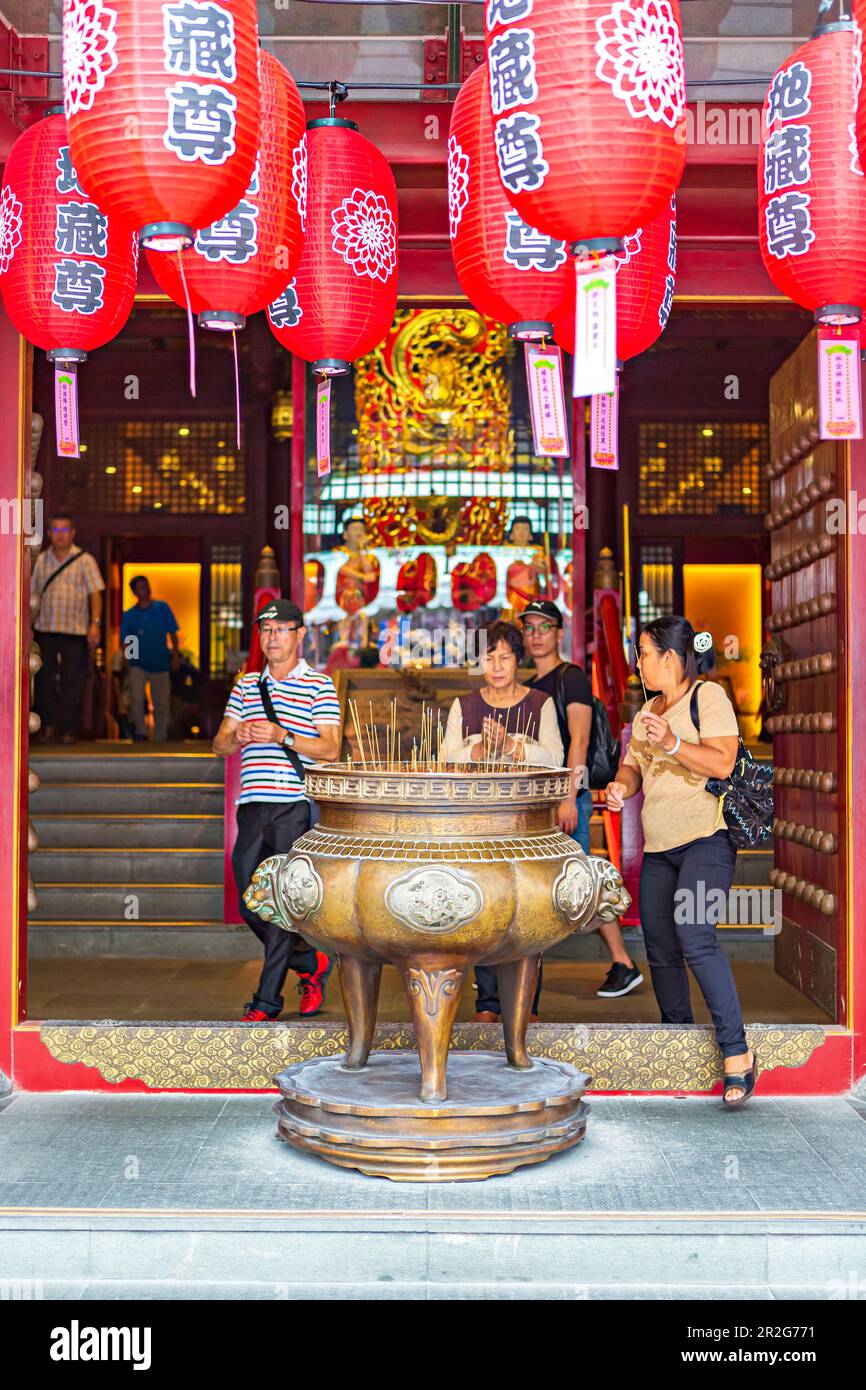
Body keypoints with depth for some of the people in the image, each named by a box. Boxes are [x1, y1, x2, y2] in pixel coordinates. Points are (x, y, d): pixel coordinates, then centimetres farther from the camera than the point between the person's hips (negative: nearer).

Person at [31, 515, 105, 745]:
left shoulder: (84, 560, 1)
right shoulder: (42, 560, 10)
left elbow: (95, 594, -3)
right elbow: (34, 594, 14)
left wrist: (95, 624, -13)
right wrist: (28, 623, 10)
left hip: (75, 631, -3)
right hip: (45, 630, 3)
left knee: (72, 683, 0)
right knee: (44, 680, 5)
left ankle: (69, 729, 10)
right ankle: (48, 725, 18)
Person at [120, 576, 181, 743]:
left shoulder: (162, 608, 2)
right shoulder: (129, 615, 1)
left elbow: (172, 633, 6)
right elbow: (125, 641, 4)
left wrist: (175, 655, 0)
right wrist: (128, 657, -14)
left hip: (160, 664, 1)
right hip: (138, 664, -1)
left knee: (162, 704, 5)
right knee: (136, 699, -19)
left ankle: (160, 739, 19)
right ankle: (140, 732, 1)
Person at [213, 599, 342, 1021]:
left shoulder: (319, 685, 2)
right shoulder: (246, 685, 17)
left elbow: (330, 750, -7)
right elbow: (220, 744, 15)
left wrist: (282, 736, -19)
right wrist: (237, 738, -8)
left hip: (295, 806, -5)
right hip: (252, 805, 6)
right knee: (250, 904, 7)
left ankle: (267, 999, 2)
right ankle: (310, 964, 28)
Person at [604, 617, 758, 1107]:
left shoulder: (708, 696, -5)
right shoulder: (647, 711, 19)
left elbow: (724, 763, -13)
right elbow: (633, 764, 20)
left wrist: (672, 744, -24)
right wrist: (621, 785, -1)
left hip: (706, 839, -8)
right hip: (658, 848, 8)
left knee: (694, 936, -24)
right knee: (661, 952, 7)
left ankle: (737, 1052, -17)